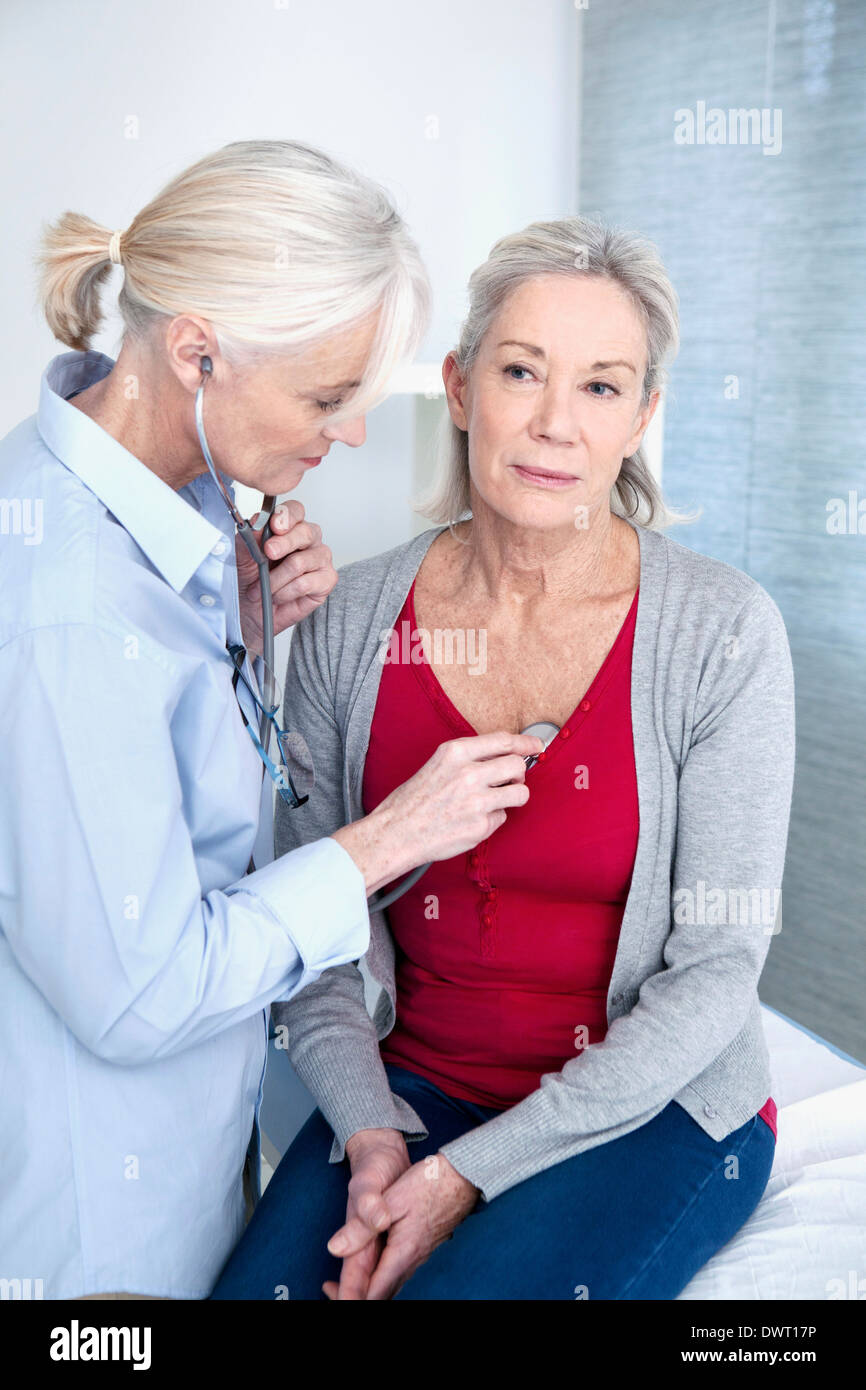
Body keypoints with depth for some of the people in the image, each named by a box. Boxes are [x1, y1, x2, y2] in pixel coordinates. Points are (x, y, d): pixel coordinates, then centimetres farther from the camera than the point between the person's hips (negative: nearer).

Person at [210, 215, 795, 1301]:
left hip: (654, 1112, -2)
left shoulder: (726, 632, -13)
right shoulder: (352, 622, -5)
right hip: (410, 1085, 2)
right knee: (257, 1286, -19)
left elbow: (712, 972, -12)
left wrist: (467, 1172, -15)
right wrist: (372, 1133, -14)